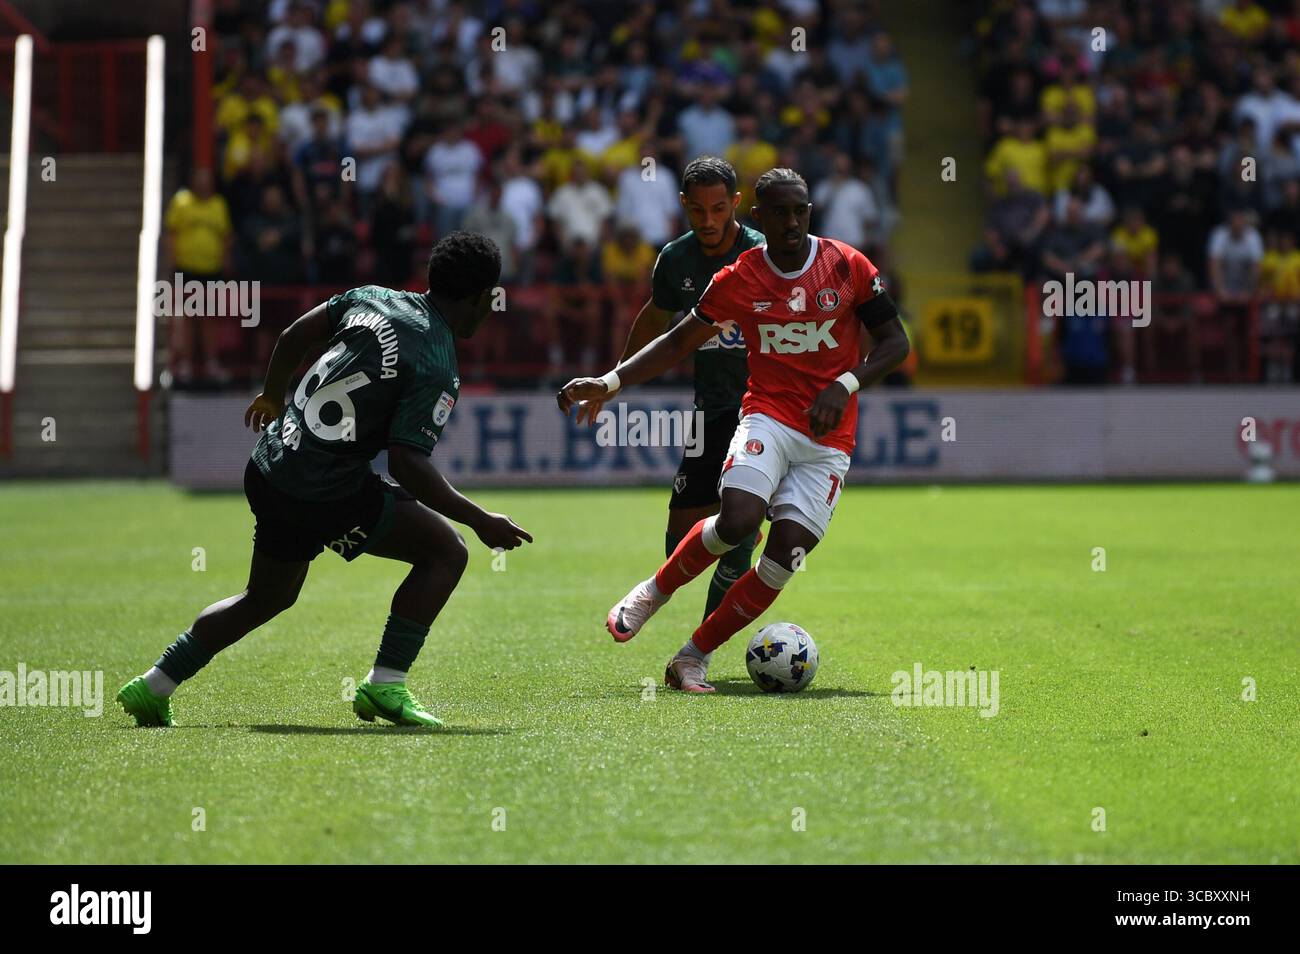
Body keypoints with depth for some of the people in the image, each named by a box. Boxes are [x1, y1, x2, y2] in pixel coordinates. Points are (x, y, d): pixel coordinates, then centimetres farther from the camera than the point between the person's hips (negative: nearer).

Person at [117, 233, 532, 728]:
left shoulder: (371, 299, 6)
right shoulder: (437, 370, -16)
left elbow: (293, 336, 14)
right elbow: (407, 464, -24)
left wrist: (273, 396, 32)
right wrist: (480, 520, -18)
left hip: (268, 469, 8)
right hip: (326, 496, -8)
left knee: (267, 597, 27)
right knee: (446, 551, 0)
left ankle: (153, 687, 30)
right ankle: (384, 686, -2)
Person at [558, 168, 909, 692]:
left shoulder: (849, 266, -2)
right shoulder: (738, 280, 0)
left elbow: (896, 343, 2)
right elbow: (679, 341, 10)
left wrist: (845, 384, -15)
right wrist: (609, 383, 0)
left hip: (829, 440, 1)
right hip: (768, 418, -1)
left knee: (784, 560, -11)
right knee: (737, 521, -28)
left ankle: (692, 658, 3)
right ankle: (655, 591, 1)